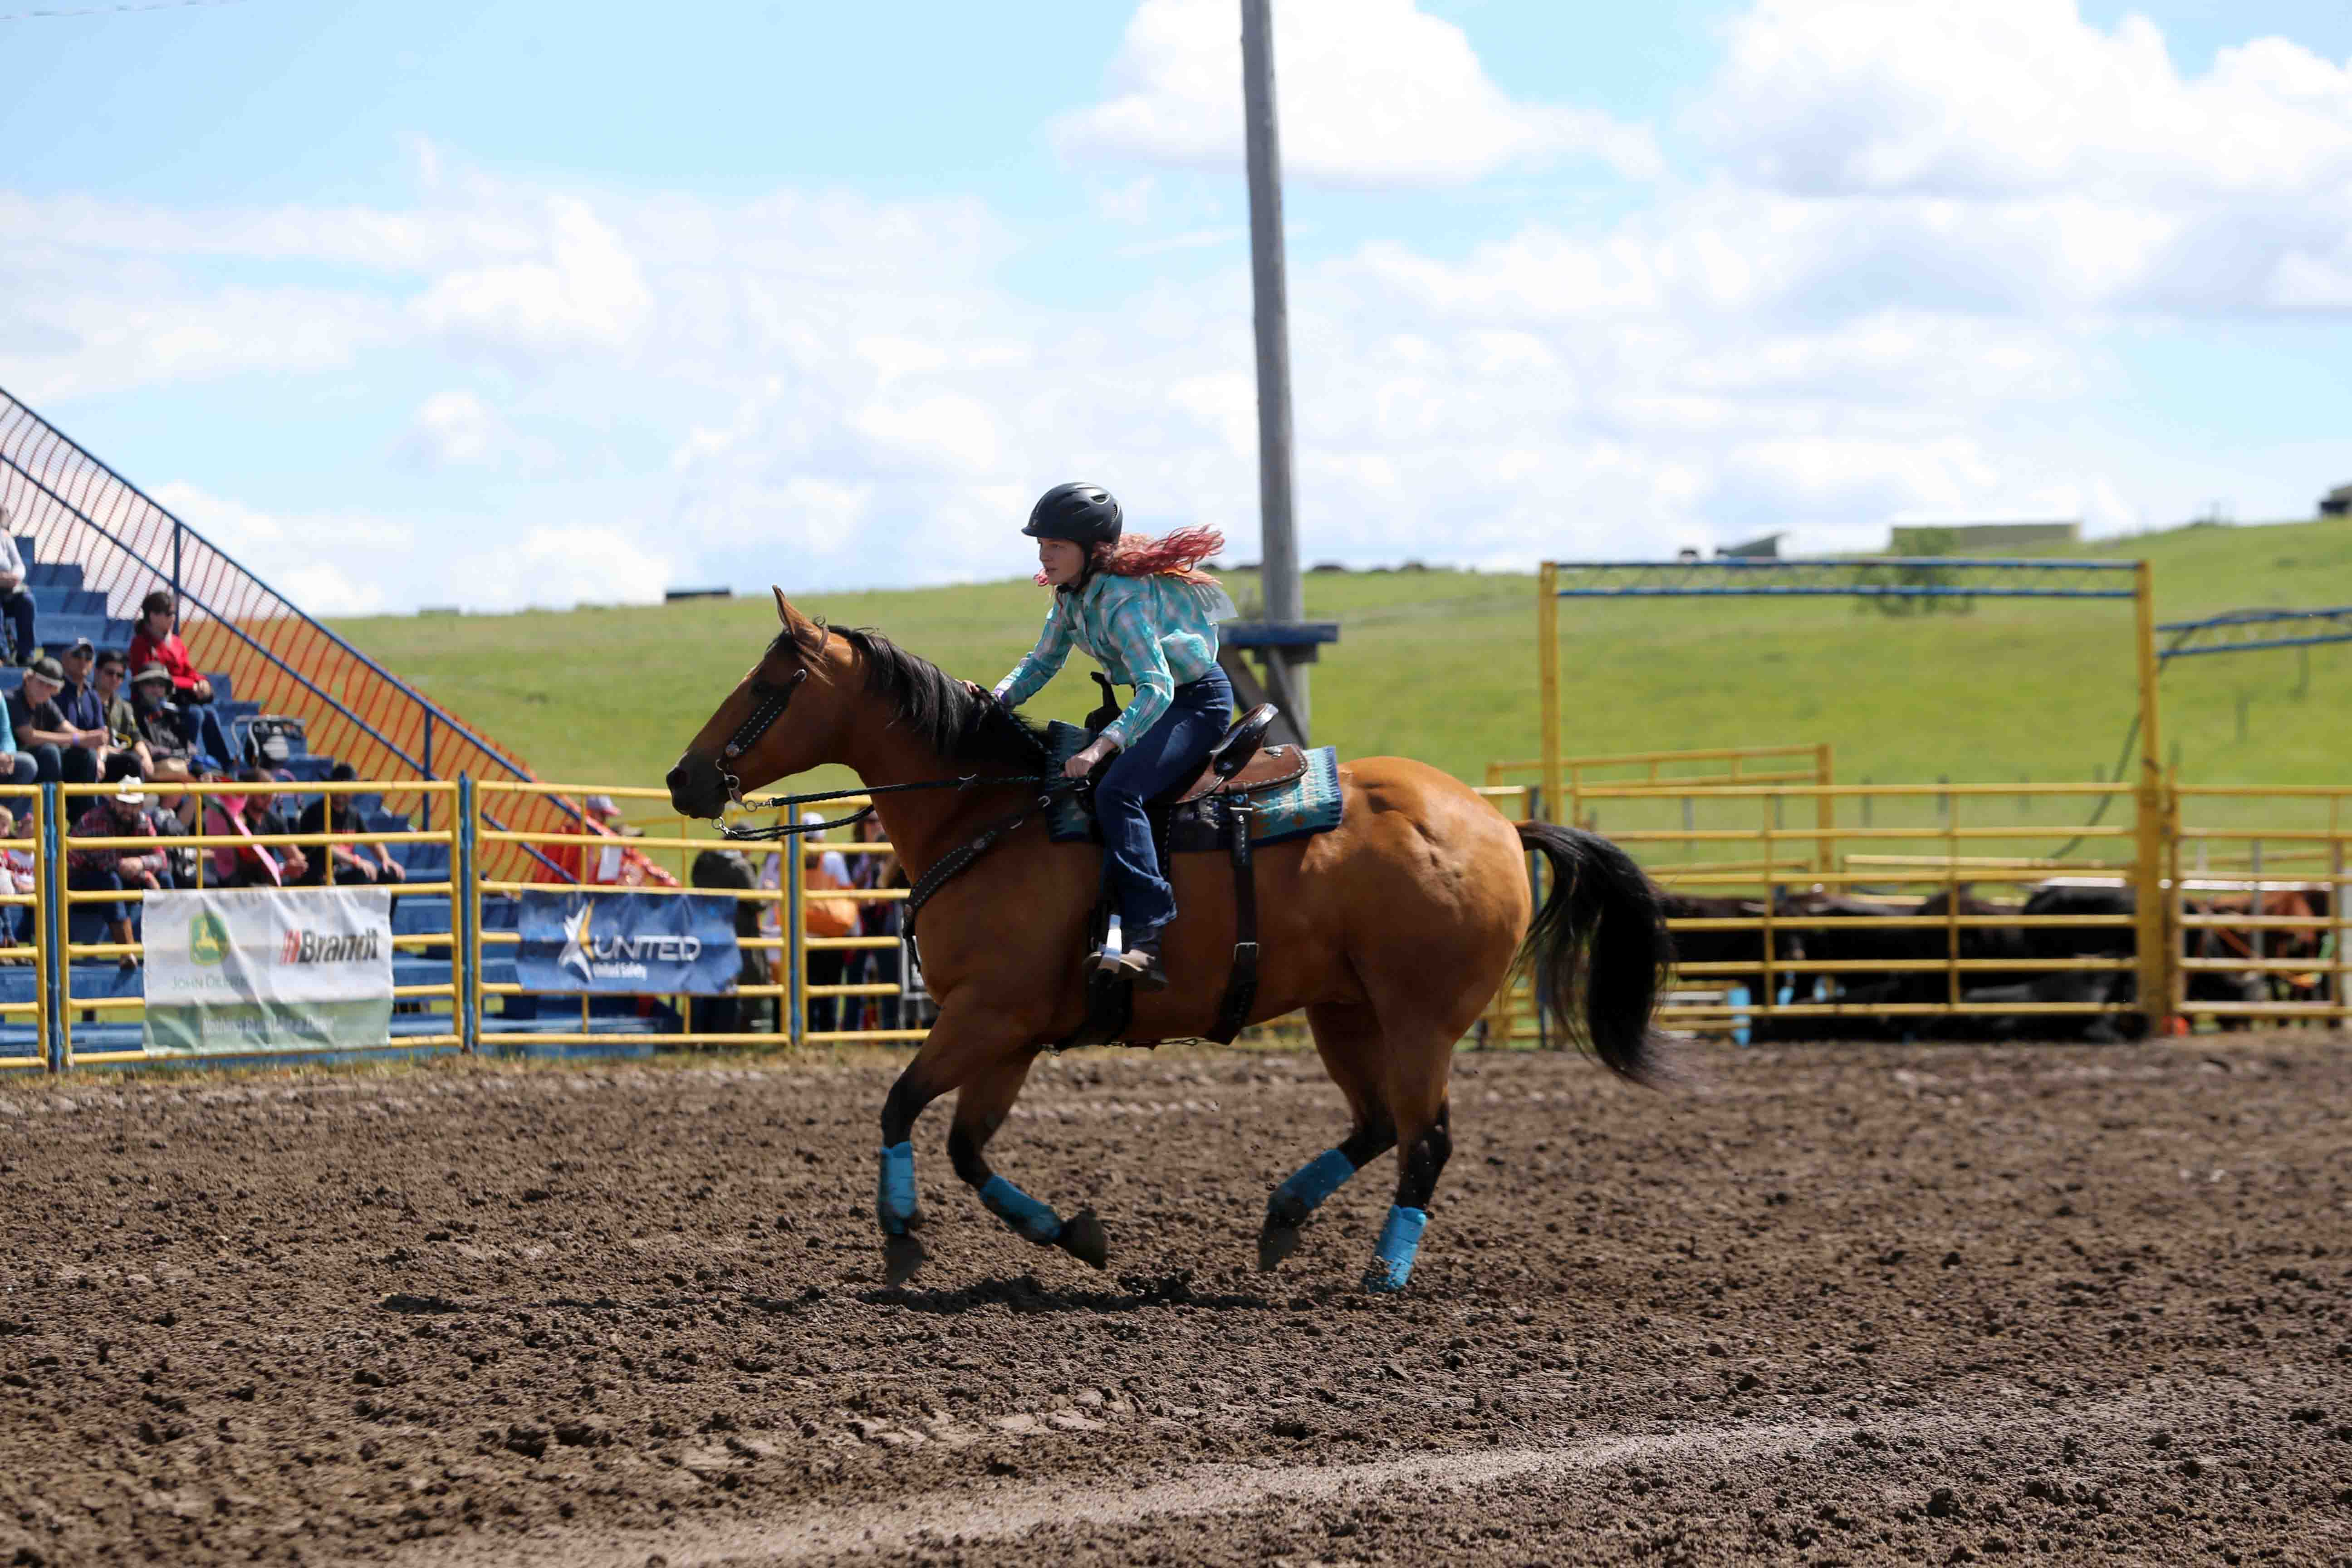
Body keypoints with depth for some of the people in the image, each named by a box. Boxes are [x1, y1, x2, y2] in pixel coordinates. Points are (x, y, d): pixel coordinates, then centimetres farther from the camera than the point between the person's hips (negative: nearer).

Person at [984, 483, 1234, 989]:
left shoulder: (1123, 600, -27)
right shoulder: (1071, 595, 2)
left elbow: (1156, 689, -36)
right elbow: (1042, 663, 14)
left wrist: (1101, 747, -47)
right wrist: (1001, 696, -6)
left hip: (1199, 702, -10)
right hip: (1157, 701, 10)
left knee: (1116, 791, -31)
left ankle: (1145, 941, -40)